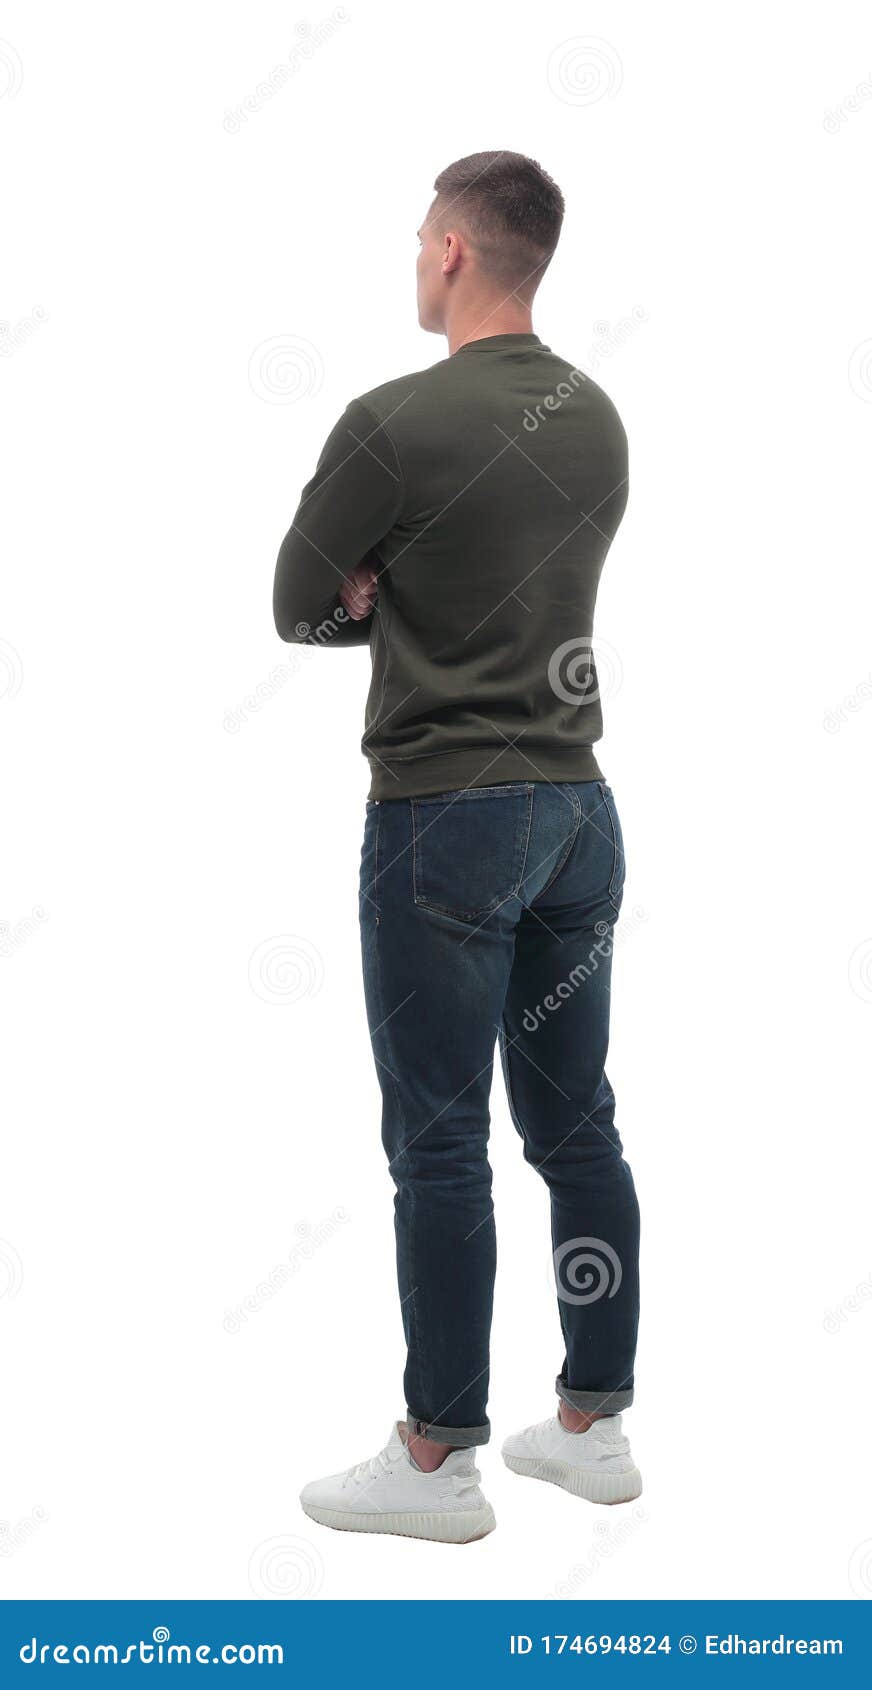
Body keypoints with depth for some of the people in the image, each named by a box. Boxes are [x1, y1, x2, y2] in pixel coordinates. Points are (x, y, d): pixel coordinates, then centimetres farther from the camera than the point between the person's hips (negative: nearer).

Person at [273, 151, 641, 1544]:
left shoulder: (398, 423, -14)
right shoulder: (597, 421, 11)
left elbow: (299, 609, -4)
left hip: (447, 815, -7)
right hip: (579, 802, 8)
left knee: (441, 1143, 0)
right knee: (576, 1127, 12)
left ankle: (437, 1461, 11)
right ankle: (593, 1425, 23)